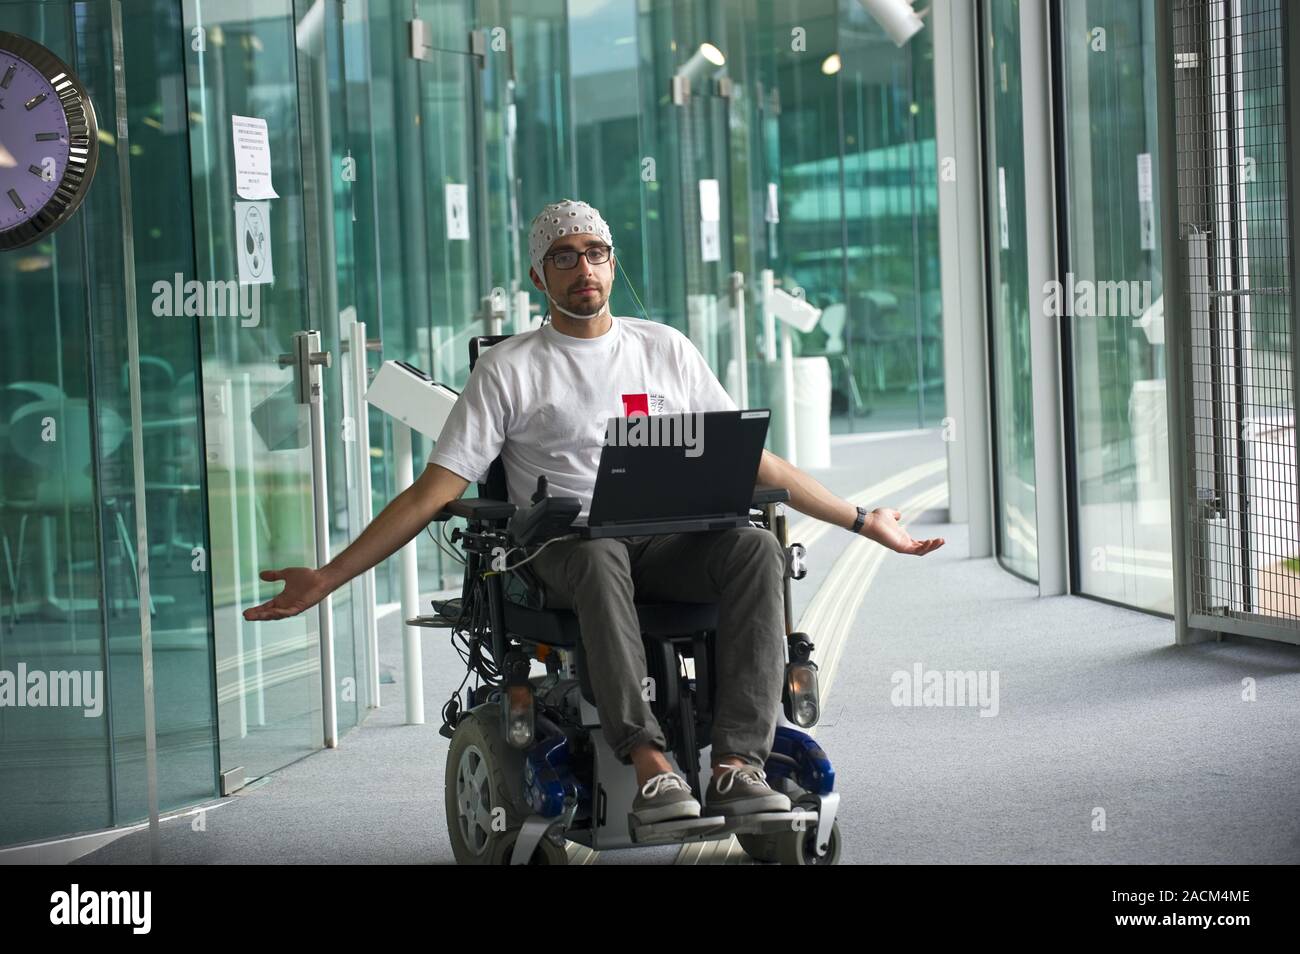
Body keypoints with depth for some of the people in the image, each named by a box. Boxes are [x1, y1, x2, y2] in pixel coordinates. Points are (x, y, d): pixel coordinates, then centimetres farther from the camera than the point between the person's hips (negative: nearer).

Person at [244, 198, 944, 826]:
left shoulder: (666, 349, 19)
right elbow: (433, 492, 5)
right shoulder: (508, 368, 10)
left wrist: (861, 522, 17)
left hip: (670, 542, 3)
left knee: (755, 547, -30)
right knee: (596, 554, -39)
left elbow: (752, 461, 22)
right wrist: (328, 578, -4)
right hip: (565, 549, -3)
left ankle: (737, 764, -38)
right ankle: (651, 768, -48)